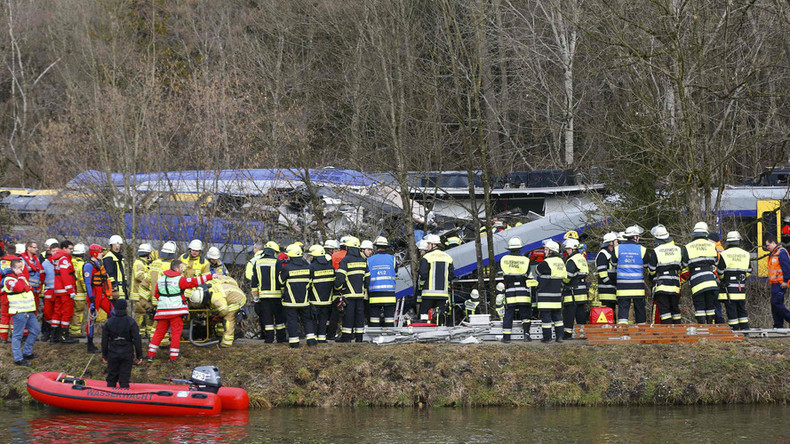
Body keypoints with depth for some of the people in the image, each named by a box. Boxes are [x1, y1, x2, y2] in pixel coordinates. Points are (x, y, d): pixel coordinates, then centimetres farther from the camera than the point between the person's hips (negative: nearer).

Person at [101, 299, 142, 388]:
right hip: (127, 354, -2)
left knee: (111, 378, 11)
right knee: (124, 378, 3)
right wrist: (139, 356, -1)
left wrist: (104, 355, 13)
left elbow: (104, 341, 3)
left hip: (113, 354, 2)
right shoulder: (131, 322, -8)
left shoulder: (109, 322, -1)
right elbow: (137, 340, -8)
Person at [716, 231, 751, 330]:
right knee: (742, 310, 13)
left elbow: (720, 273, -6)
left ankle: (735, 329, -2)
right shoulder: (746, 255, 4)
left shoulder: (724, 255, -9)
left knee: (731, 310, -1)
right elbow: (749, 272, 11)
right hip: (741, 288, 4)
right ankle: (745, 329, 12)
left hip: (728, 288, -4)